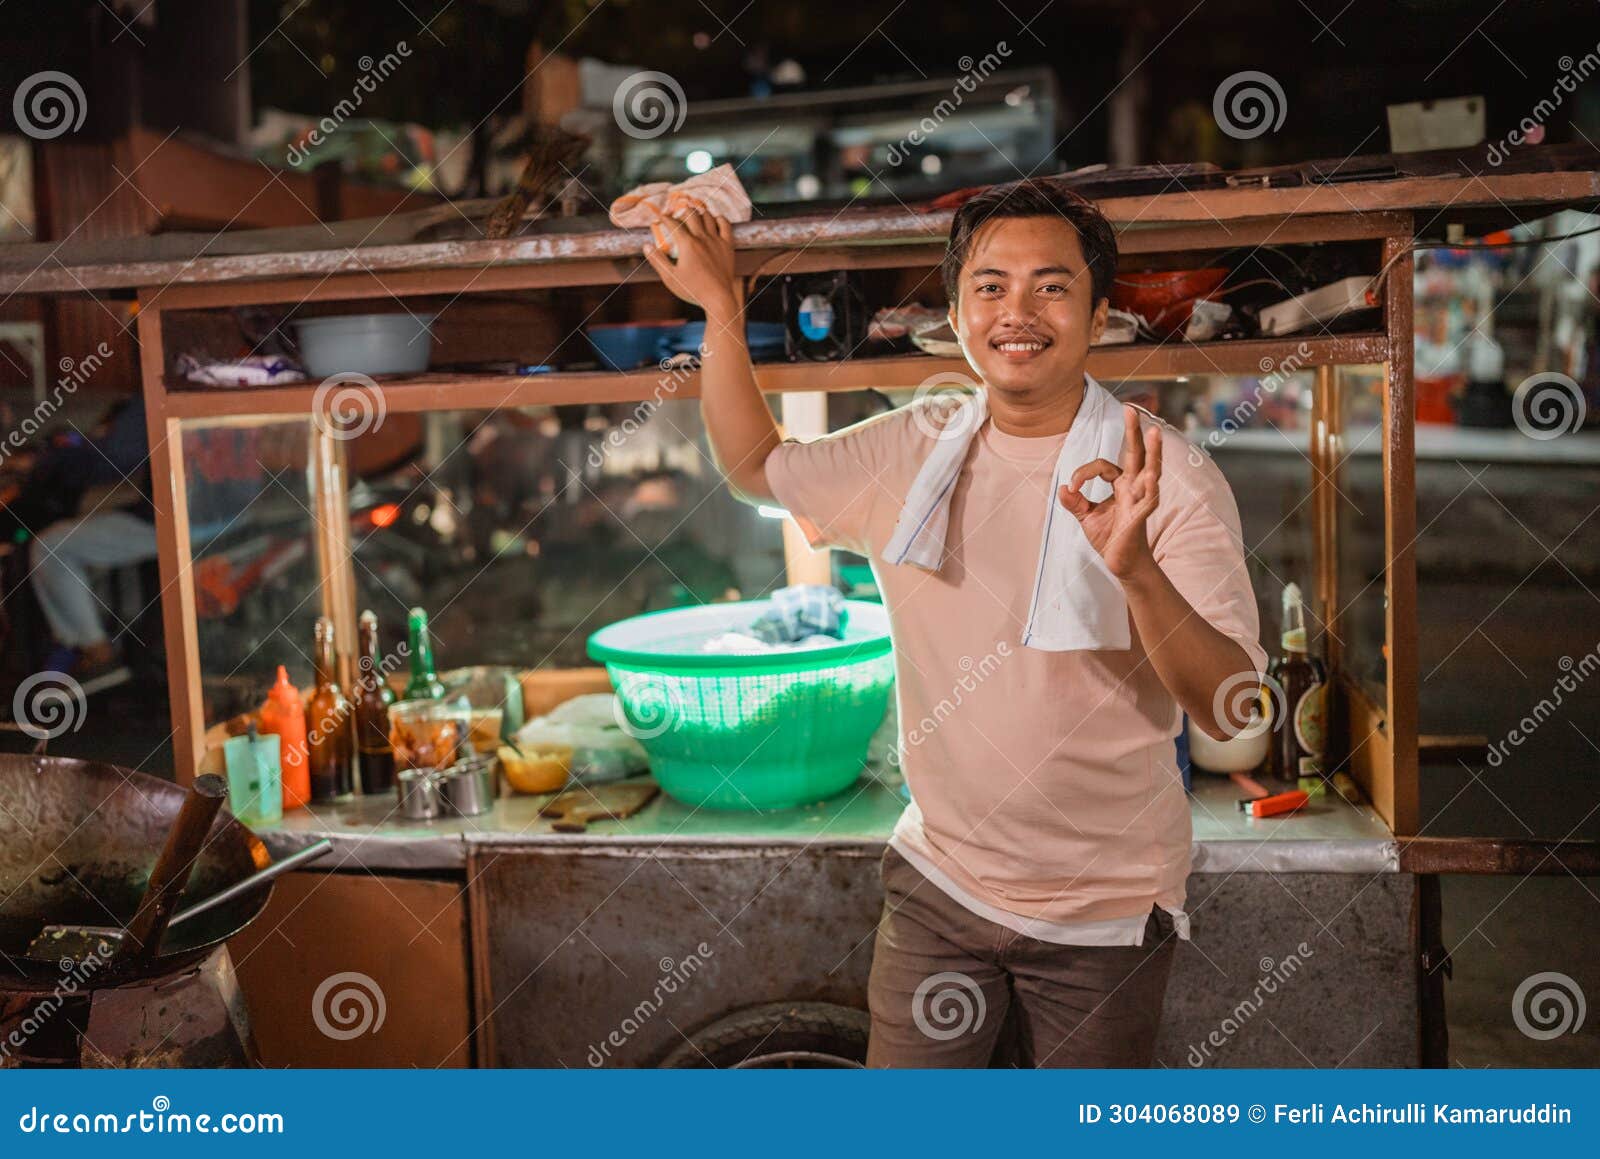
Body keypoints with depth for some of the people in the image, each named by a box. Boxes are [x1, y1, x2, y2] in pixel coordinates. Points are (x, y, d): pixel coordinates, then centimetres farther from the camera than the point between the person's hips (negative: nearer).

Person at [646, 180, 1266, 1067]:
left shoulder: (1169, 478, -14)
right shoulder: (911, 449, -1)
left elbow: (1228, 708, -20)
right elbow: (755, 465, 13)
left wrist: (1136, 569, -38)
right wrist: (720, 306, 3)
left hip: (1103, 913, -2)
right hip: (939, 881, 3)